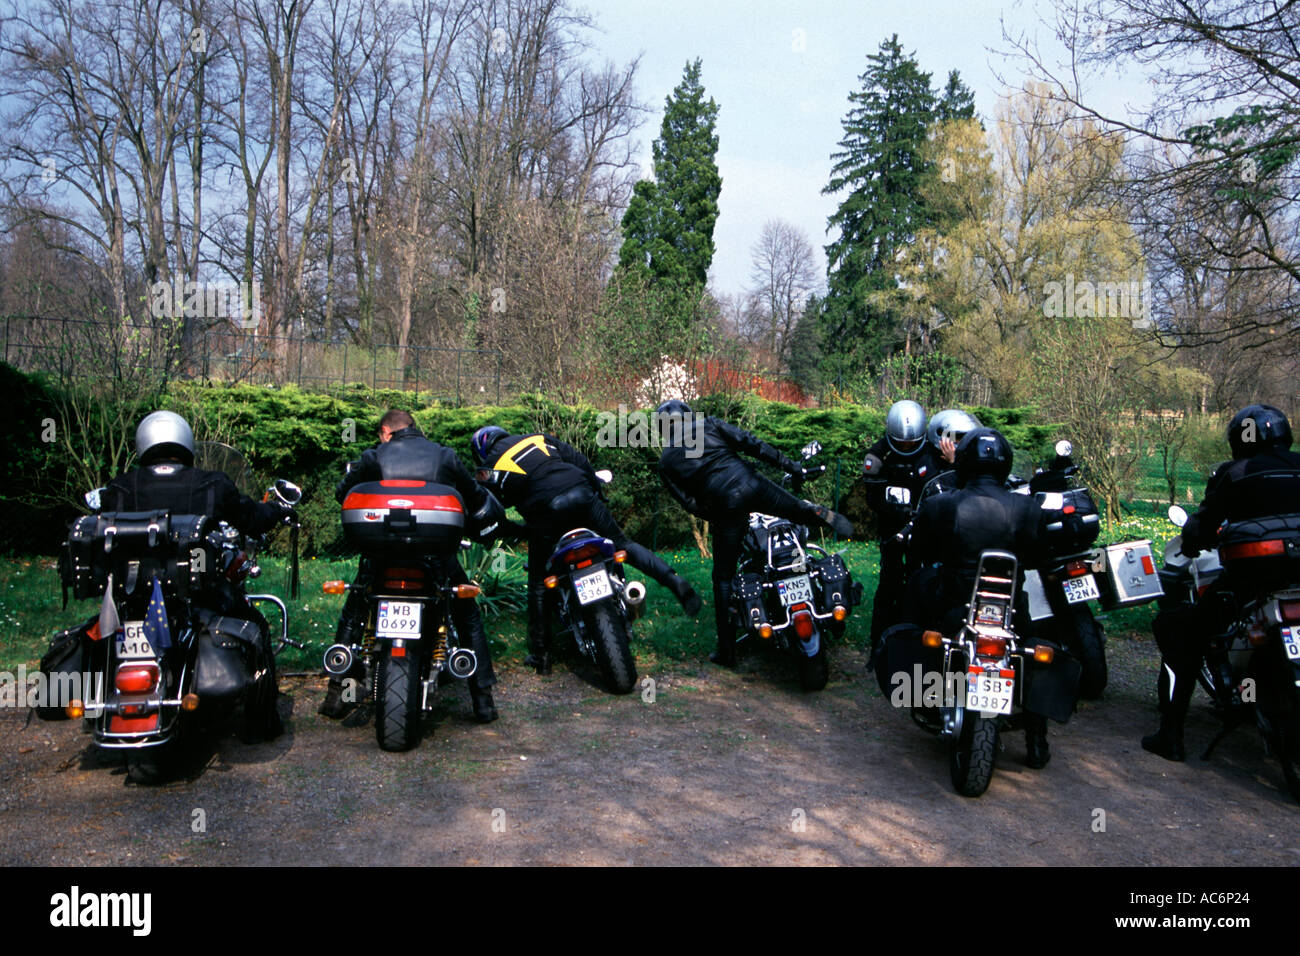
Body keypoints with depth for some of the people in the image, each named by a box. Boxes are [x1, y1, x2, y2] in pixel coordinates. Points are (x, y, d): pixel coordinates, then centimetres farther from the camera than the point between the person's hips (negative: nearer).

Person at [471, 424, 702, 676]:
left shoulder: (492, 468, 12)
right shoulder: (538, 438, 20)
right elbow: (580, 460, 17)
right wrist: (599, 490, 26)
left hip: (545, 515, -3)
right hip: (582, 495, 3)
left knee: (538, 586, 11)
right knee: (623, 544, 15)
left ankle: (540, 655, 16)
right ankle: (673, 580, -5)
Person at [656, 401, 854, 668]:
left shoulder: (666, 462, 12)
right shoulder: (709, 425, 11)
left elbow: (689, 503, 6)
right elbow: (751, 443, 2)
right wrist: (792, 467, 5)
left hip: (725, 508, 0)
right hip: (751, 486, 0)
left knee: (723, 578, 11)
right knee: (797, 509, 24)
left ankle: (726, 651, 13)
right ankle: (817, 513, -15)